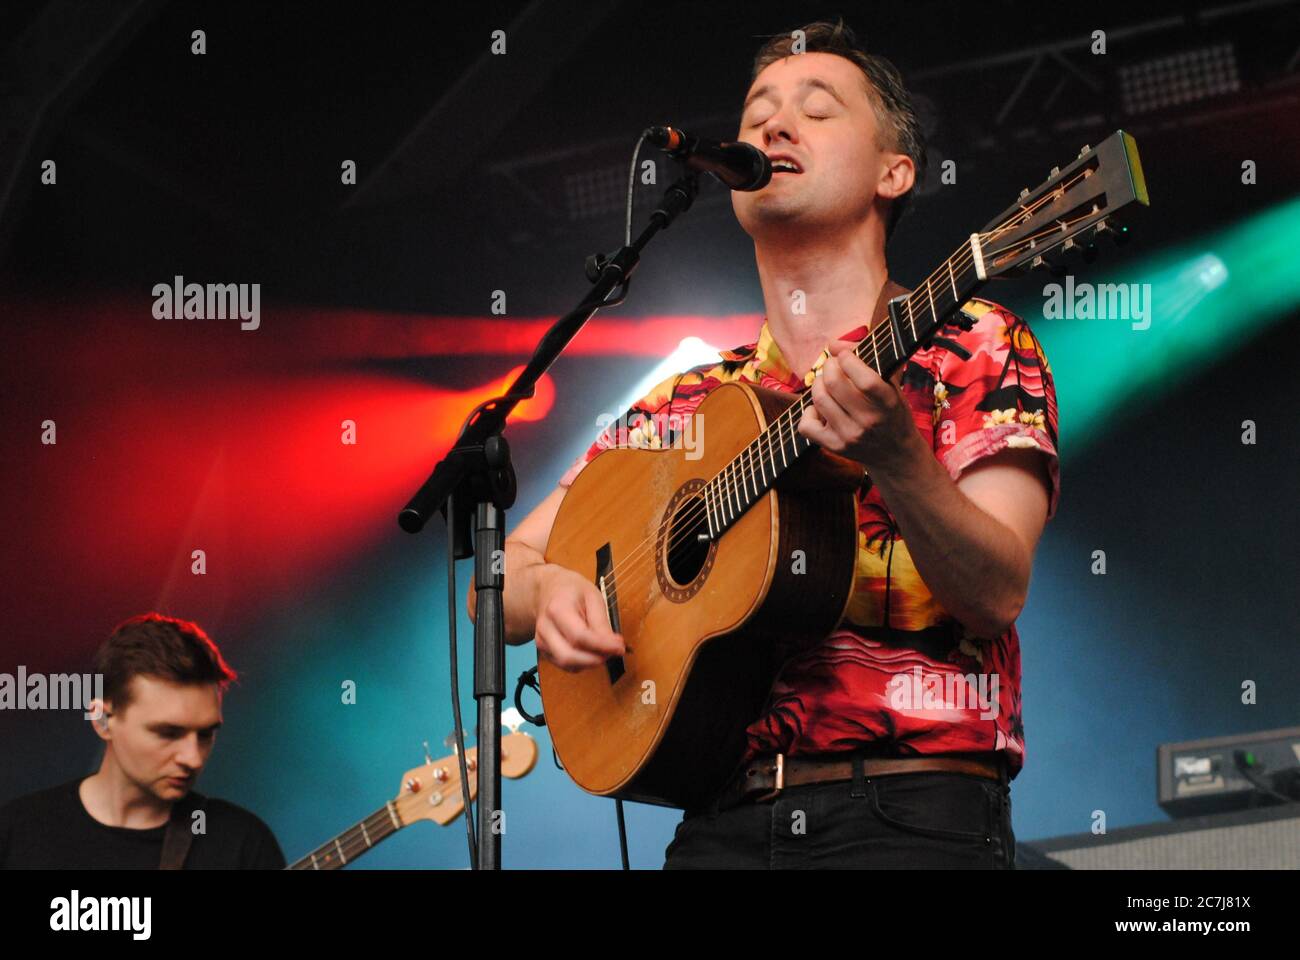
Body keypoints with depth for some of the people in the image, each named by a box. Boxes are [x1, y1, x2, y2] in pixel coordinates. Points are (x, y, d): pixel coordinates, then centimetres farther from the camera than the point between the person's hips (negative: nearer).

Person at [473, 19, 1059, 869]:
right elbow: (498, 573, 18)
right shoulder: (683, 407, 16)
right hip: (725, 821, 4)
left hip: (913, 811, -4)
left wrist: (893, 457, -24)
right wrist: (547, 590, -4)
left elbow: (999, 593, -7)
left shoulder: (969, 344, 6)